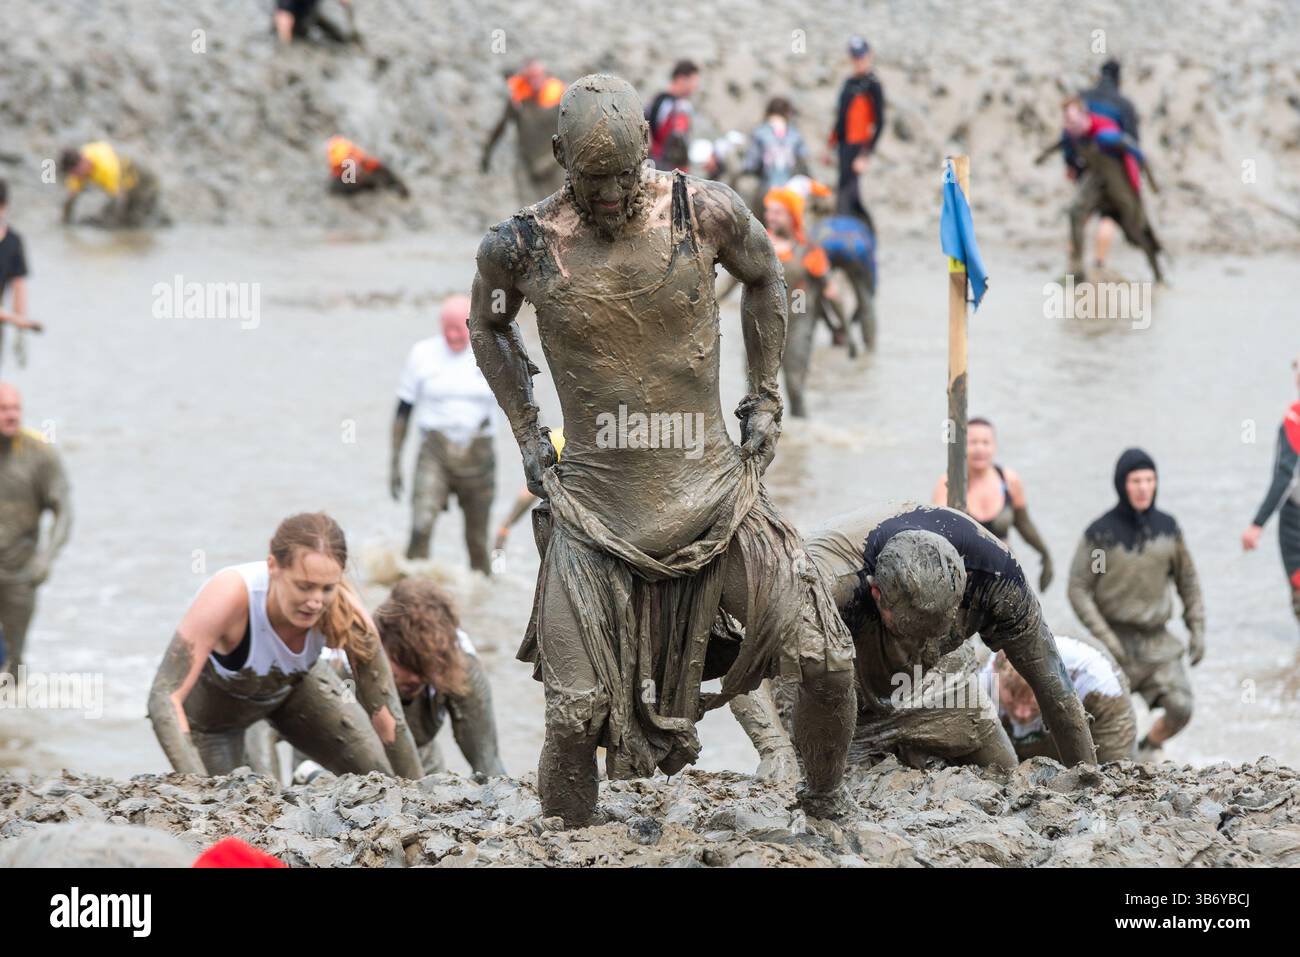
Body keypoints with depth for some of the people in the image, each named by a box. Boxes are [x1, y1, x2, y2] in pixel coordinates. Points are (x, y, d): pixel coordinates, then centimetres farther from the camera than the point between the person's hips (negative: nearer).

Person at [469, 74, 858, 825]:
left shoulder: (704, 212, -7)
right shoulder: (522, 246, -8)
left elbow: (764, 277, 15)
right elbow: (488, 325, 15)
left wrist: (765, 398, 11)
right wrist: (527, 433, 7)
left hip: (714, 487, 1)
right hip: (597, 510, -1)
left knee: (828, 663, -5)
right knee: (575, 718, -4)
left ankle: (828, 804, 21)